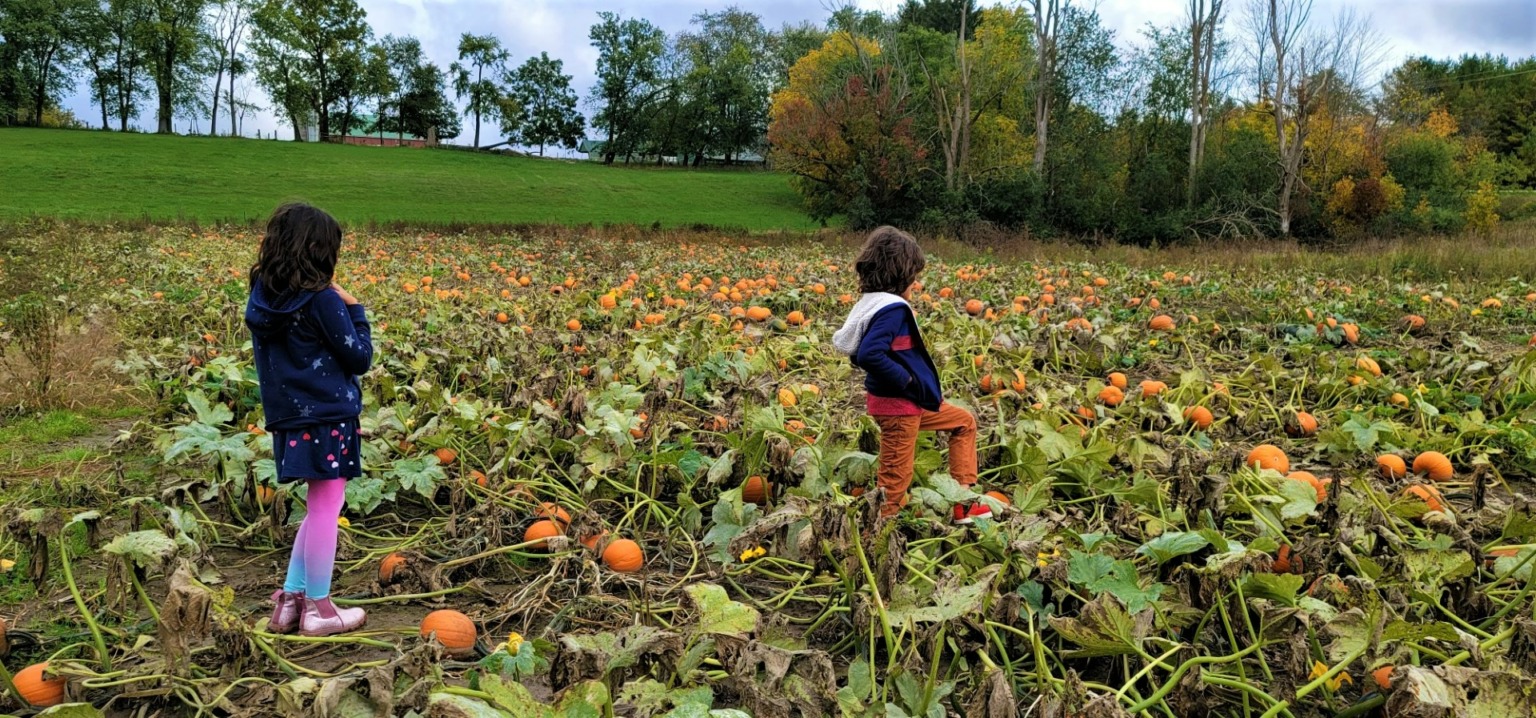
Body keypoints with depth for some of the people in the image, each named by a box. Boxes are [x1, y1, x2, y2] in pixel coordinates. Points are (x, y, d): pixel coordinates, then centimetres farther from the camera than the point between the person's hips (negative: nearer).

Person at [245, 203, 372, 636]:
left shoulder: (262, 300, 6)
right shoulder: (324, 301, -17)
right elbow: (359, 359, -9)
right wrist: (353, 310, 0)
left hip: (290, 417, 8)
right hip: (326, 417, -8)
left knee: (319, 508, 19)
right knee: (325, 508, 2)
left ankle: (291, 600, 23)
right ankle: (317, 610, 12)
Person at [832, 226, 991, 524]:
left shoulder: (872, 304, 7)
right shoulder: (892, 309, -23)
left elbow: (861, 351, 14)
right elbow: (869, 355, -35)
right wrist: (906, 380, -22)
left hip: (912, 402, 11)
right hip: (897, 405, -11)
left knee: (965, 422, 23)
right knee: (895, 477, 0)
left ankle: (964, 501, 25)